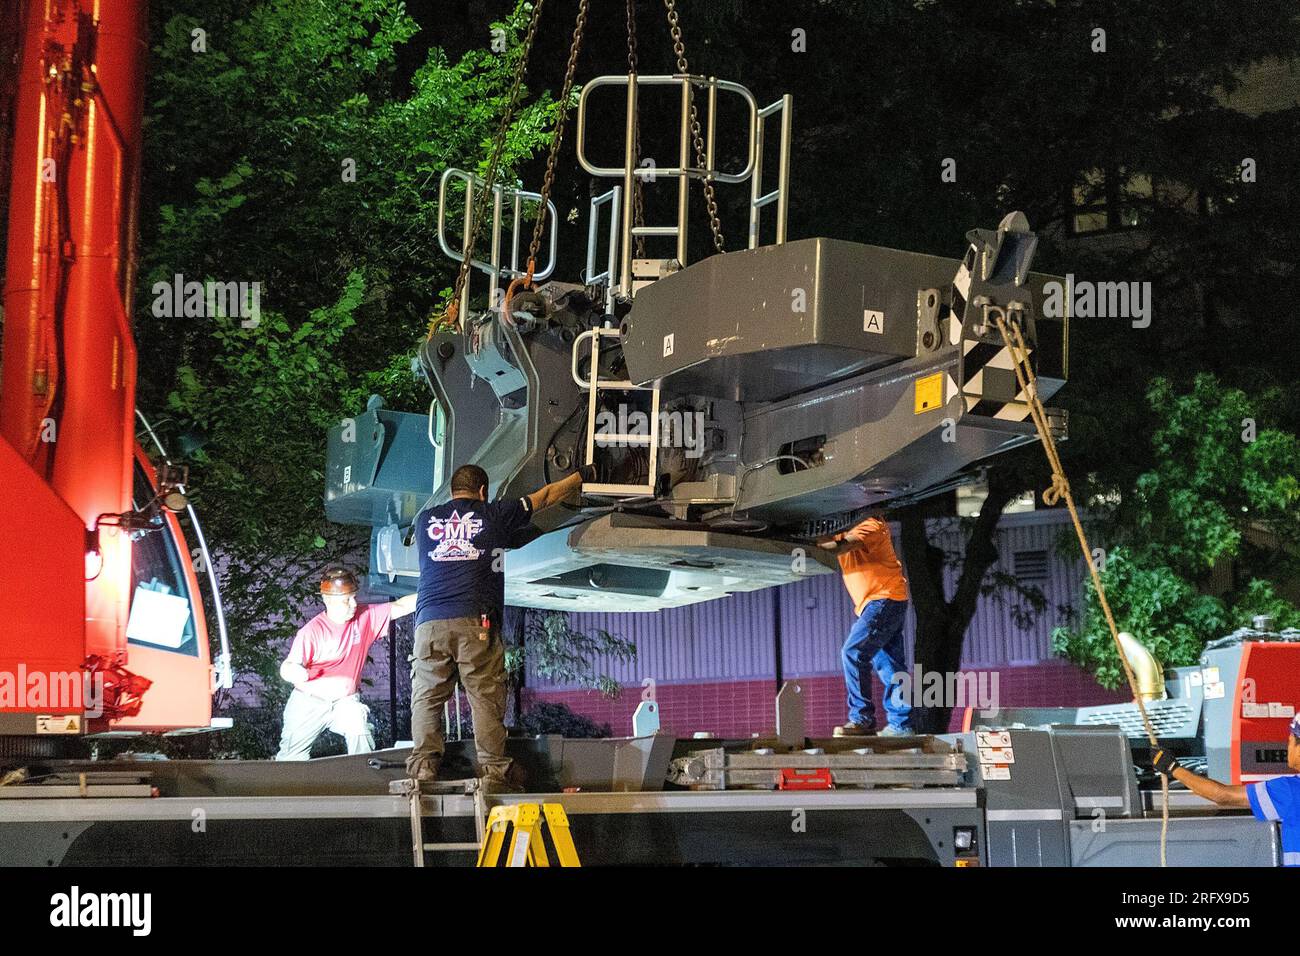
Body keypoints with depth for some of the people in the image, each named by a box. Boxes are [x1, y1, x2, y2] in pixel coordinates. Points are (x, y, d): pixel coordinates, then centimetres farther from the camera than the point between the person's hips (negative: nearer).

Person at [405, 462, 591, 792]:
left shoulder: (425, 519, 18)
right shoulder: (494, 515, 11)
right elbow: (546, 496, 24)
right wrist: (582, 475, 40)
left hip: (429, 622, 2)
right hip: (475, 622, -2)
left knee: (425, 699, 5)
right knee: (486, 700, 1)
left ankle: (423, 771, -5)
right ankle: (493, 774, -4)